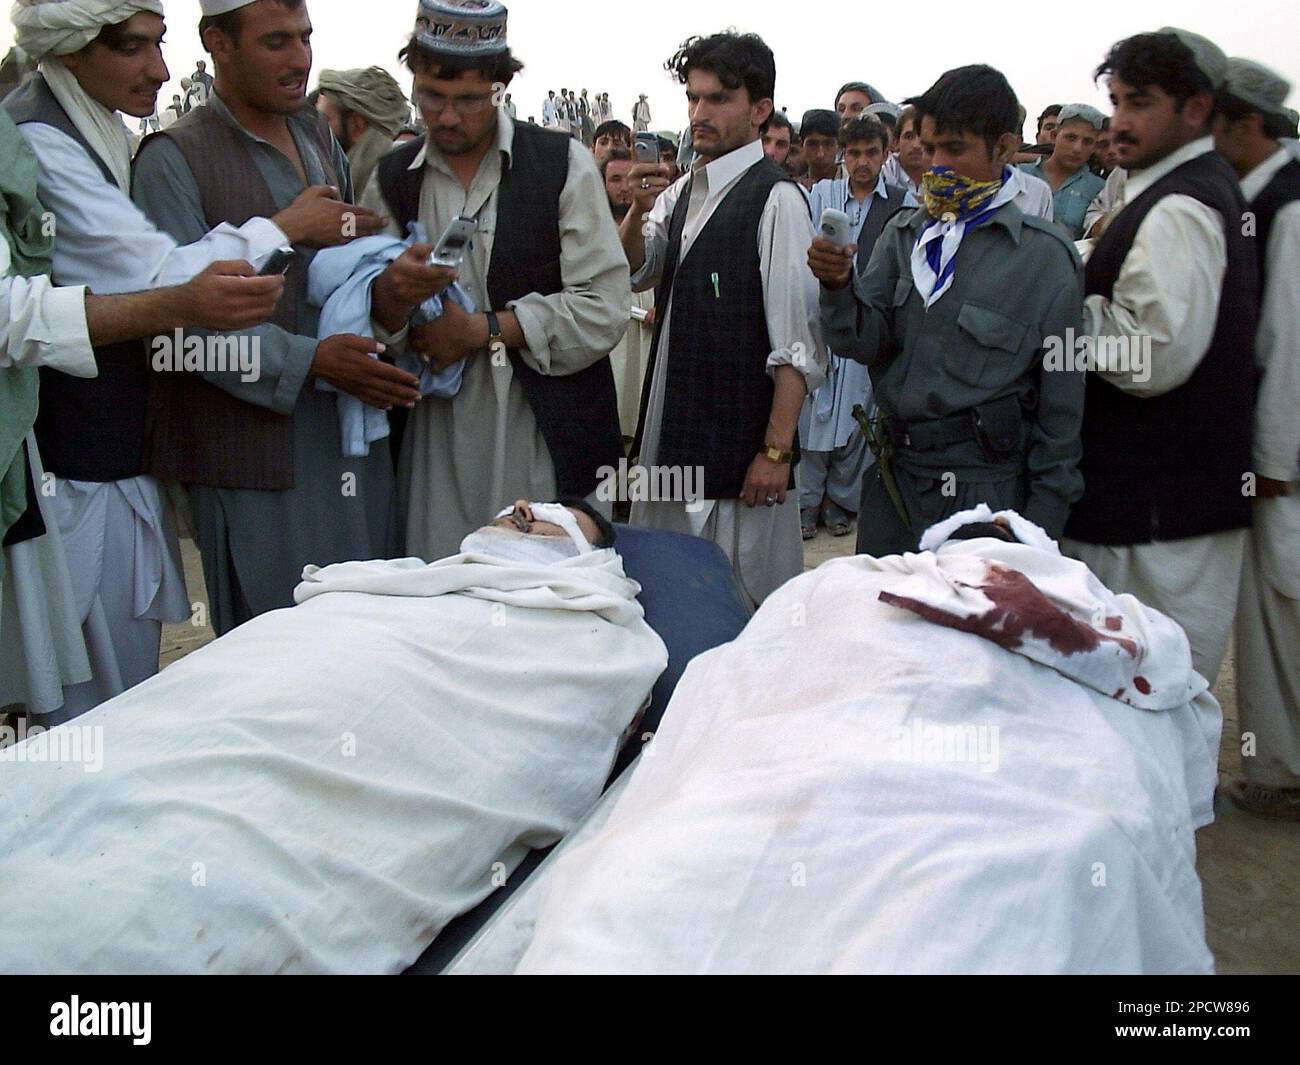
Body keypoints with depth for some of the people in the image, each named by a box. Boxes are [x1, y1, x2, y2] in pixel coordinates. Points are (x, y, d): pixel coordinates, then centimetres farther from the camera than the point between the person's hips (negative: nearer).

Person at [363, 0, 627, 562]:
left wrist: (482, 329, -12)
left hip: (547, 436, -2)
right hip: (433, 440, 3)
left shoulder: (562, 164, -1)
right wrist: (391, 291, -18)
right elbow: (370, 322, 5)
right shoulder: (392, 180, 9)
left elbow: (604, 310, -7)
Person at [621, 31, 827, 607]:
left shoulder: (777, 199, -13)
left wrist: (777, 449, -18)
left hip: (739, 440, -8)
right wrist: (639, 210, -3)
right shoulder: (683, 190, 11)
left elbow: (798, 340, -16)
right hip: (671, 430, 8)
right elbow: (633, 273, 16)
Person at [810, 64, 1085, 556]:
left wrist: (1040, 530, -3)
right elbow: (864, 342, -2)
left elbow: (1062, 408, -4)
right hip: (891, 482, 5)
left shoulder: (1046, 256, -7)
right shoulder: (903, 234, 6)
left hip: (981, 497, -4)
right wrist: (839, 288, -22)